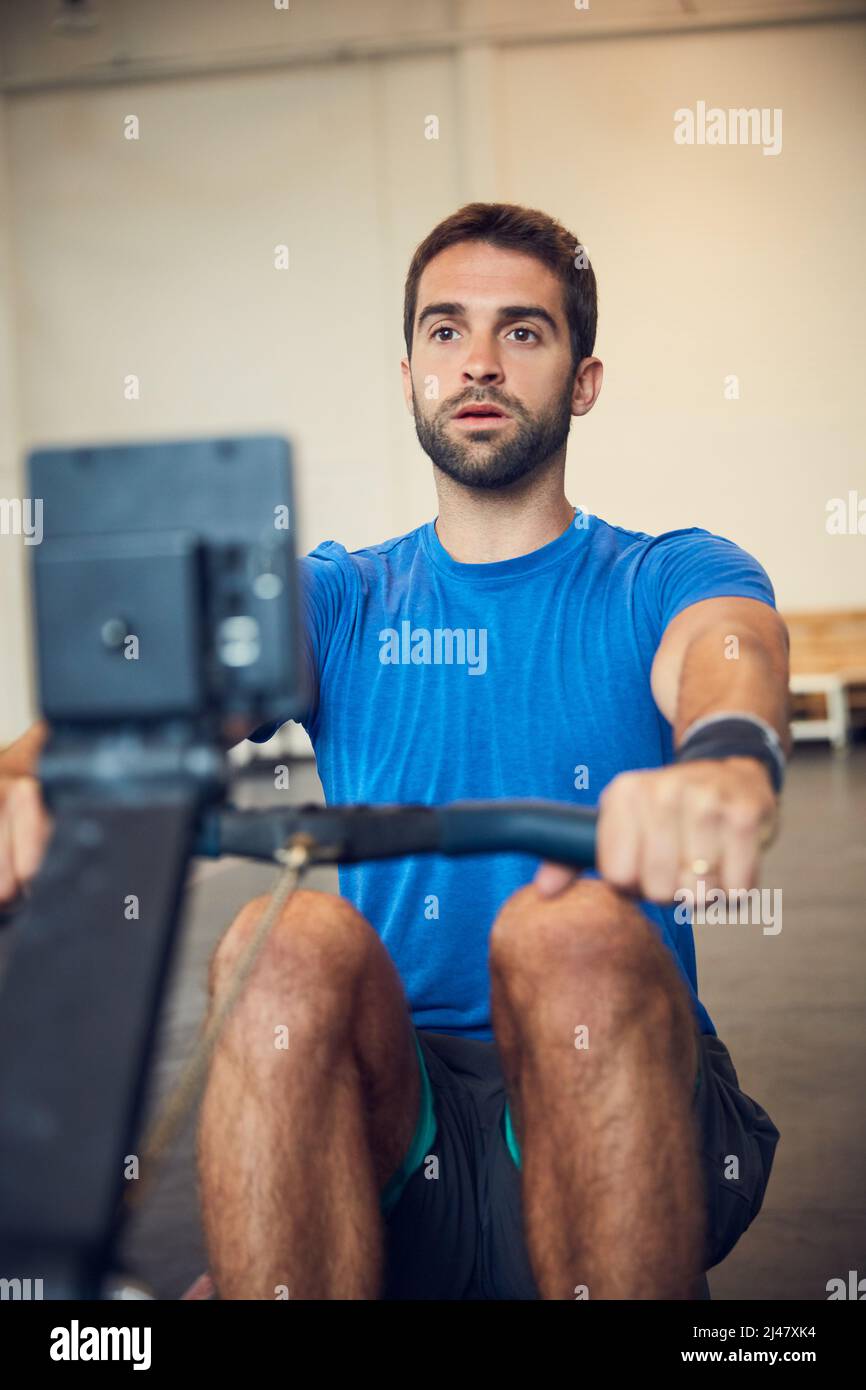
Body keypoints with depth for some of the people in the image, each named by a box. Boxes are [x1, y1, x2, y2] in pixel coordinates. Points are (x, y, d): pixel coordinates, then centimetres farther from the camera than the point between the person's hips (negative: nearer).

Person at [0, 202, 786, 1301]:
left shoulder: (667, 581, 7)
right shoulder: (338, 598, 12)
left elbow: (729, 649, -19)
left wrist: (725, 756, -45)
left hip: (612, 1105, -1)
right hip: (394, 1122, 1)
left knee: (577, 932, -33)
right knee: (290, 941, -29)